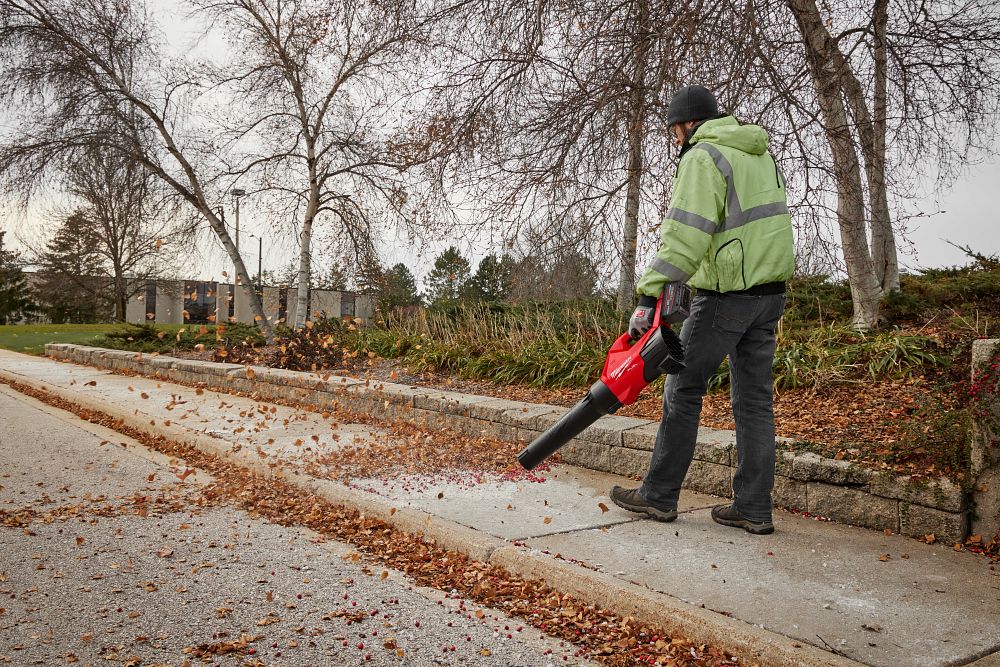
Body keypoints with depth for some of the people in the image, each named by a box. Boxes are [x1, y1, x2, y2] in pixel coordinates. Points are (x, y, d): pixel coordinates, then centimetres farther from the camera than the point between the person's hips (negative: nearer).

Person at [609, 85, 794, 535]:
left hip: (726, 295, -8)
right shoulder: (760, 155, 19)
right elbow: (762, 224, 19)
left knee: (683, 392, 2)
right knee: (755, 399, 8)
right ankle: (753, 509, 12)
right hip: (770, 294, 8)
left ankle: (658, 495, 11)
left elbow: (685, 234, -22)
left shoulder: (703, 157, -10)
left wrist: (648, 296, -24)